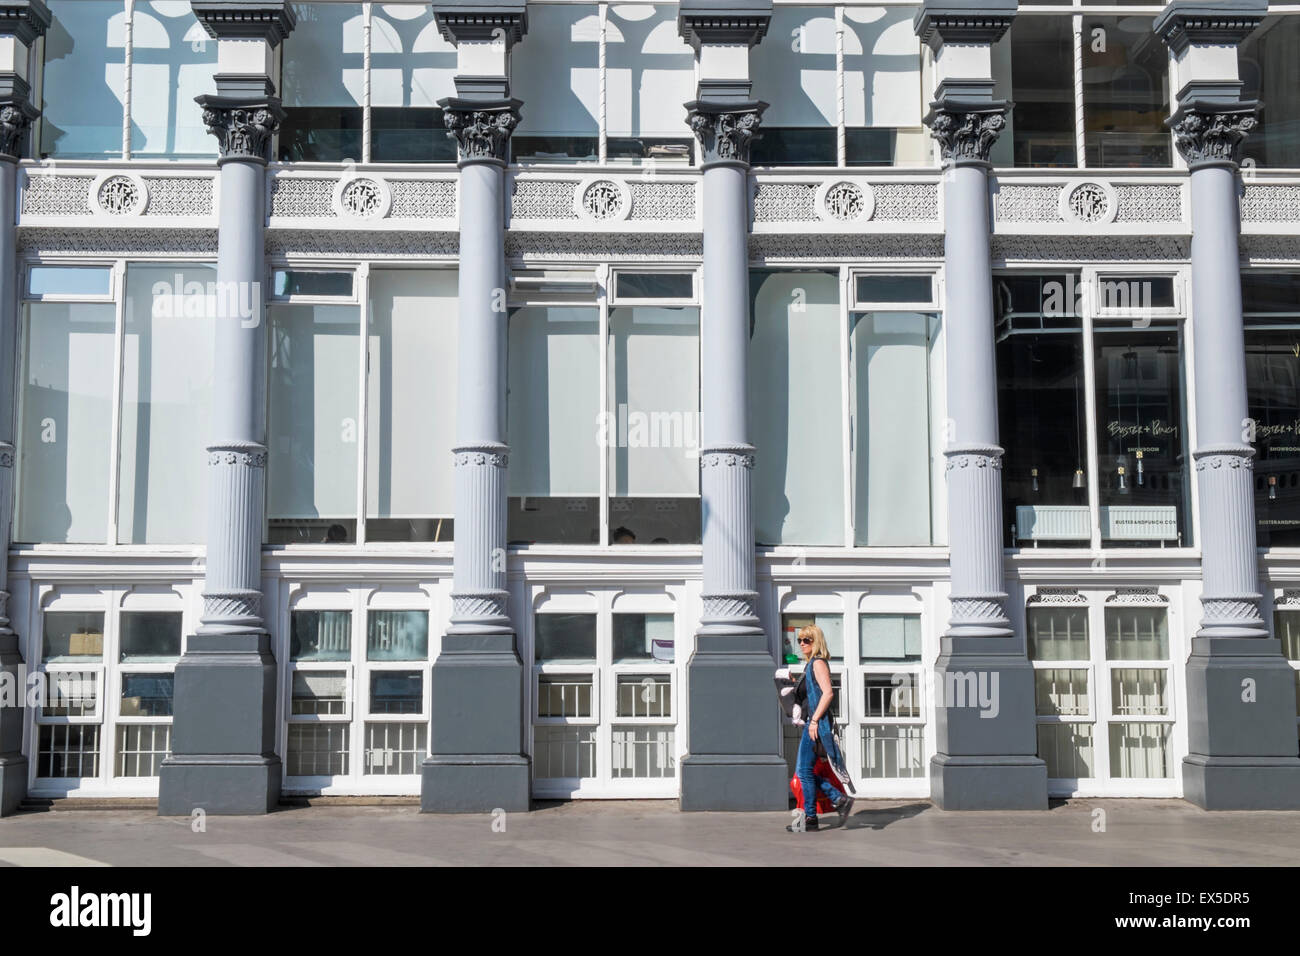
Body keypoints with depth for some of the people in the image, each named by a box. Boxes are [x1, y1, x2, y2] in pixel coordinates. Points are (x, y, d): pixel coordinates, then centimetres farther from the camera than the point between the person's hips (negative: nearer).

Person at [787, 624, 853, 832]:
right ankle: (839, 799, 13)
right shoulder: (810, 663, 19)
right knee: (803, 770, 10)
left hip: (818, 721, -10)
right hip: (812, 721, 10)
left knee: (805, 770, -5)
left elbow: (828, 693, -20)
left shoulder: (818, 662, -10)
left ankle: (810, 818, 2)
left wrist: (814, 720, -22)